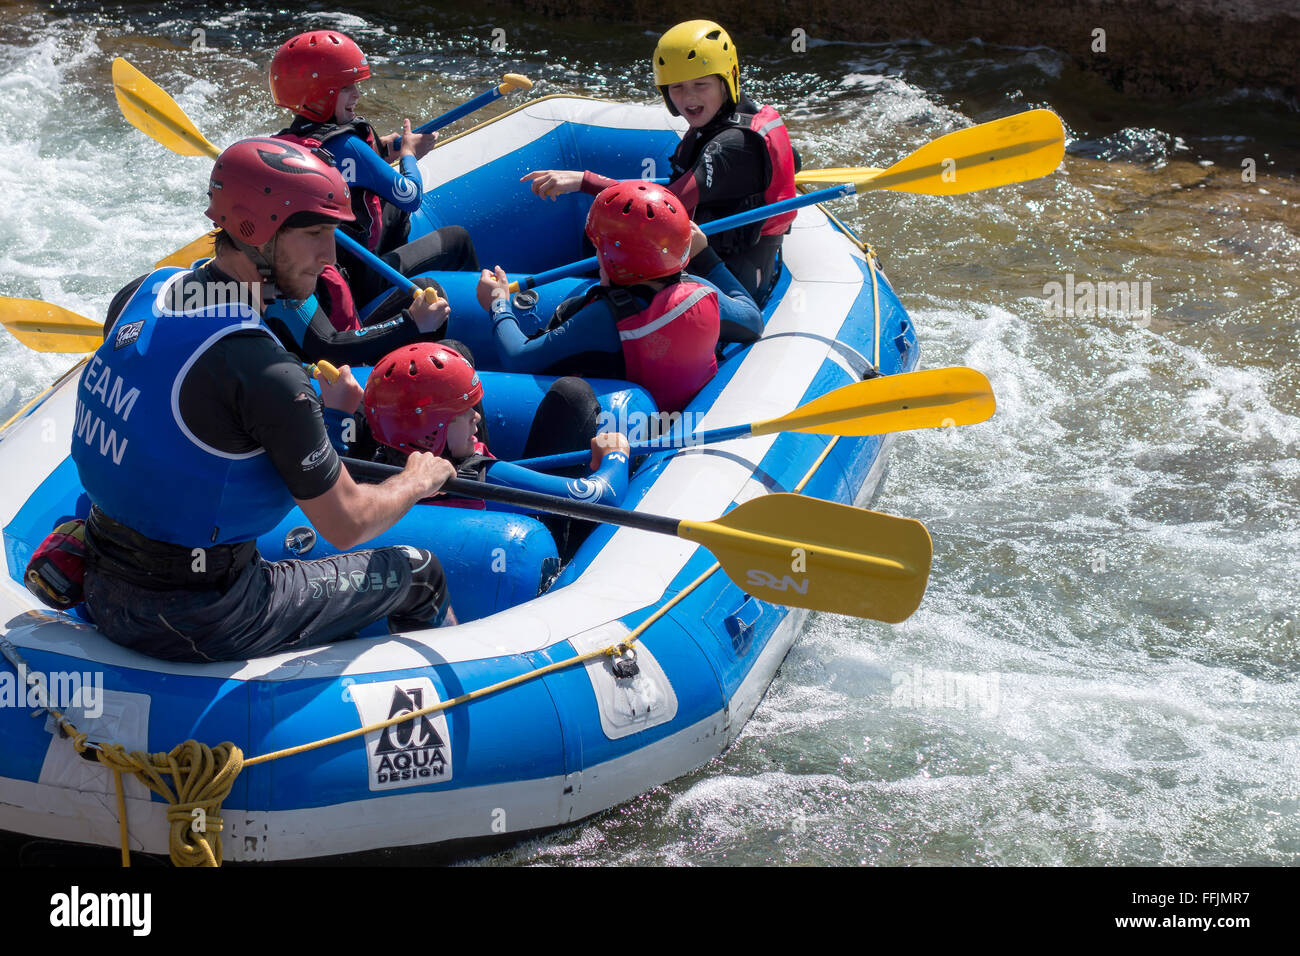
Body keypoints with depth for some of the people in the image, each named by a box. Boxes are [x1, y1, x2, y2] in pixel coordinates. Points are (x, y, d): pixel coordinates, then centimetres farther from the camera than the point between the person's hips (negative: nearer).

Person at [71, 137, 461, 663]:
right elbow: (346, 525, -18)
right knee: (420, 574, 12)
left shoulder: (144, 293, -2)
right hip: (196, 629, -8)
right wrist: (417, 481, 3)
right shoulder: (264, 370, -26)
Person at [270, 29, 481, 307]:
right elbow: (411, 197, -15)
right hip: (360, 281, -8)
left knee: (395, 209, 31)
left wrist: (378, 150, 10)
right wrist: (408, 153, 5)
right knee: (457, 238, 9)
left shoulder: (283, 142, 1)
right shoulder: (346, 146, -23)